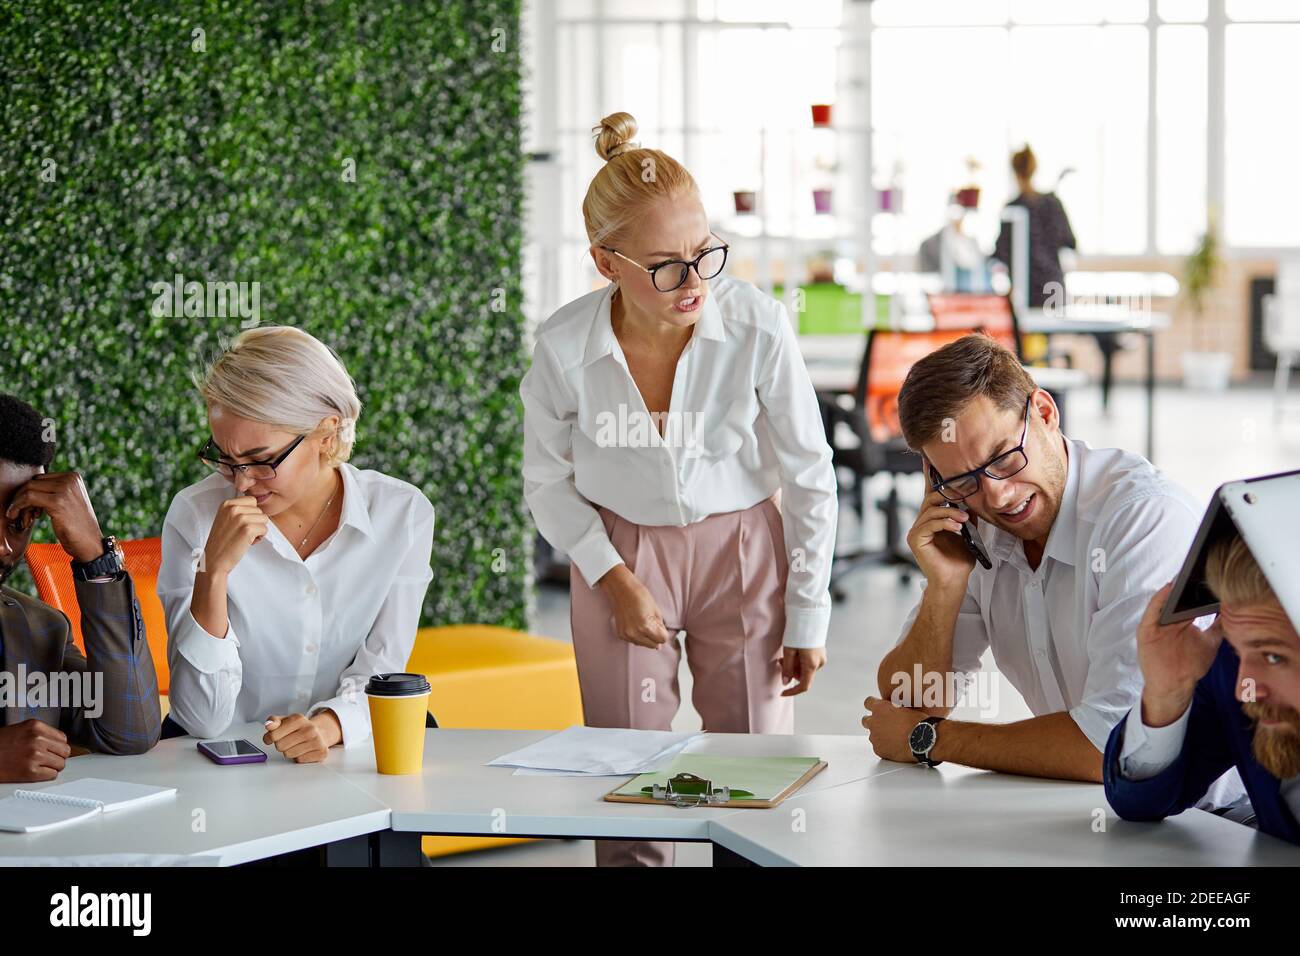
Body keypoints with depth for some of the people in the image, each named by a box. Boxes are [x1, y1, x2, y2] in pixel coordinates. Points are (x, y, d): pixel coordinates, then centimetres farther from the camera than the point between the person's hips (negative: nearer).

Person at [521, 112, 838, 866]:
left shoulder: (759, 326, -21)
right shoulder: (566, 347, -19)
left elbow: (810, 479, -8)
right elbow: (549, 483, 1)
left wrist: (809, 619, -3)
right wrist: (614, 579, -8)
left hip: (743, 549, 0)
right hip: (621, 553, 1)